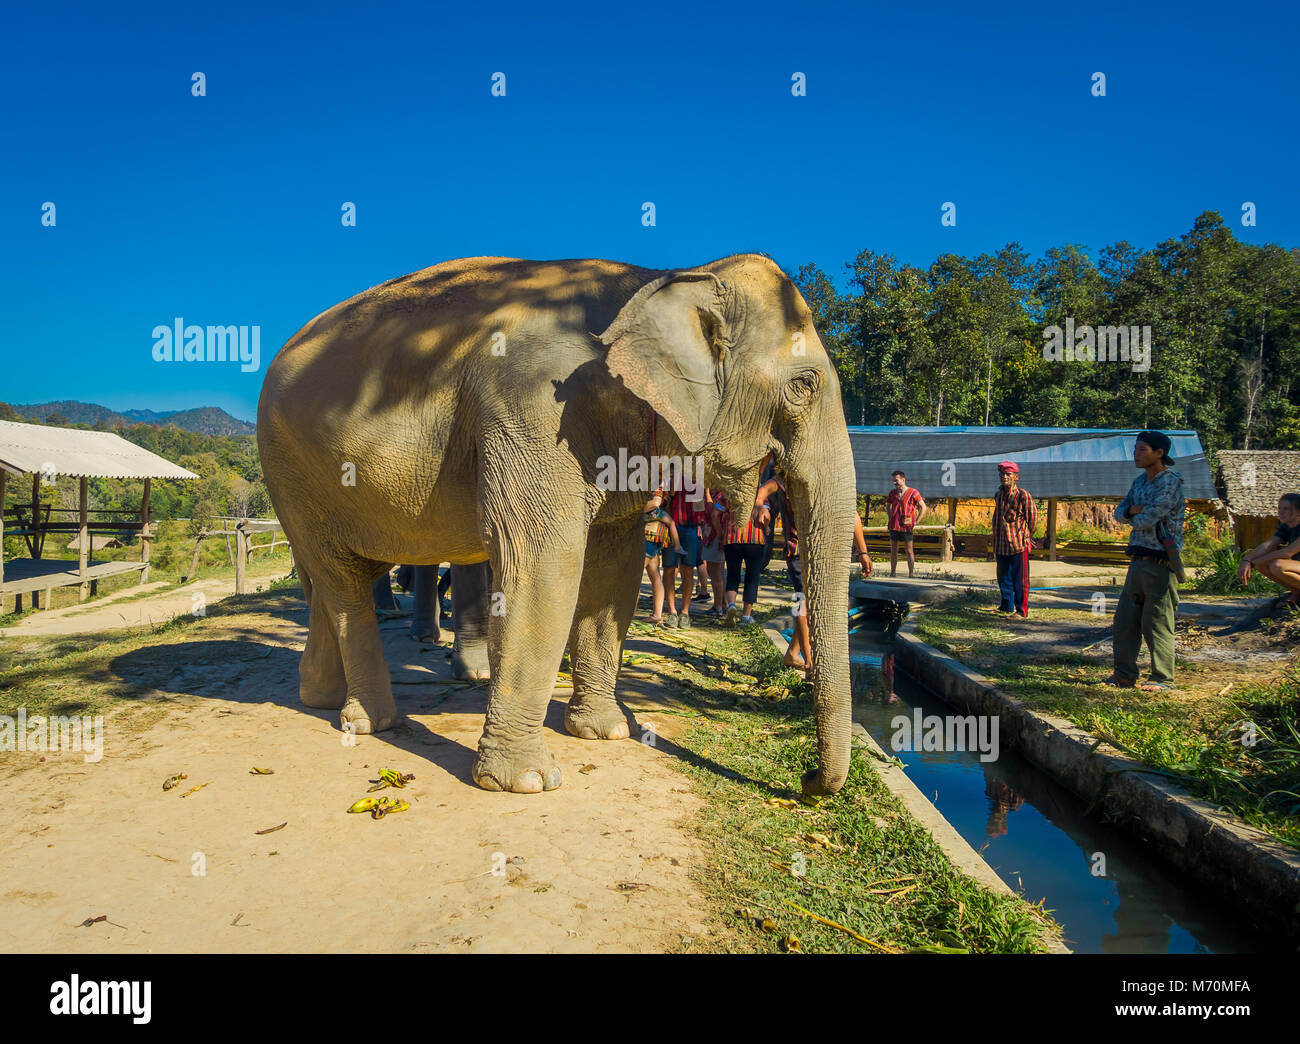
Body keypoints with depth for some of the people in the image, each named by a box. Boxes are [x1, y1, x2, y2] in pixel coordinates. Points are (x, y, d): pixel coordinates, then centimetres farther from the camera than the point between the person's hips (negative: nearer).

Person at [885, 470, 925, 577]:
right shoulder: (893, 492, 9)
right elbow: (888, 504, 27)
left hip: (906, 527, -5)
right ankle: (892, 573, 15)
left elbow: (923, 507, -3)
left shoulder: (913, 492, -6)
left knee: (909, 551, 0)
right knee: (893, 550, 8)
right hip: (894, 526, 5)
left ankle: (911, 574, 2)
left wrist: (916, 522, -5)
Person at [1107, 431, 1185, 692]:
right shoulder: (1140, 481, 15)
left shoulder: (1170, 481, -12)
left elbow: (1147, 520, -19)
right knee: (1125, 620, 9)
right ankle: (1124, 674, 17)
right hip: (1138, 560, 8)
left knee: (1156, 622, -3)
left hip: (1159, 561, -8)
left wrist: (1134, 517, 3)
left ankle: (1163, 678, 6)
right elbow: (1119, 512, 15)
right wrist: (1131, 510, -7)